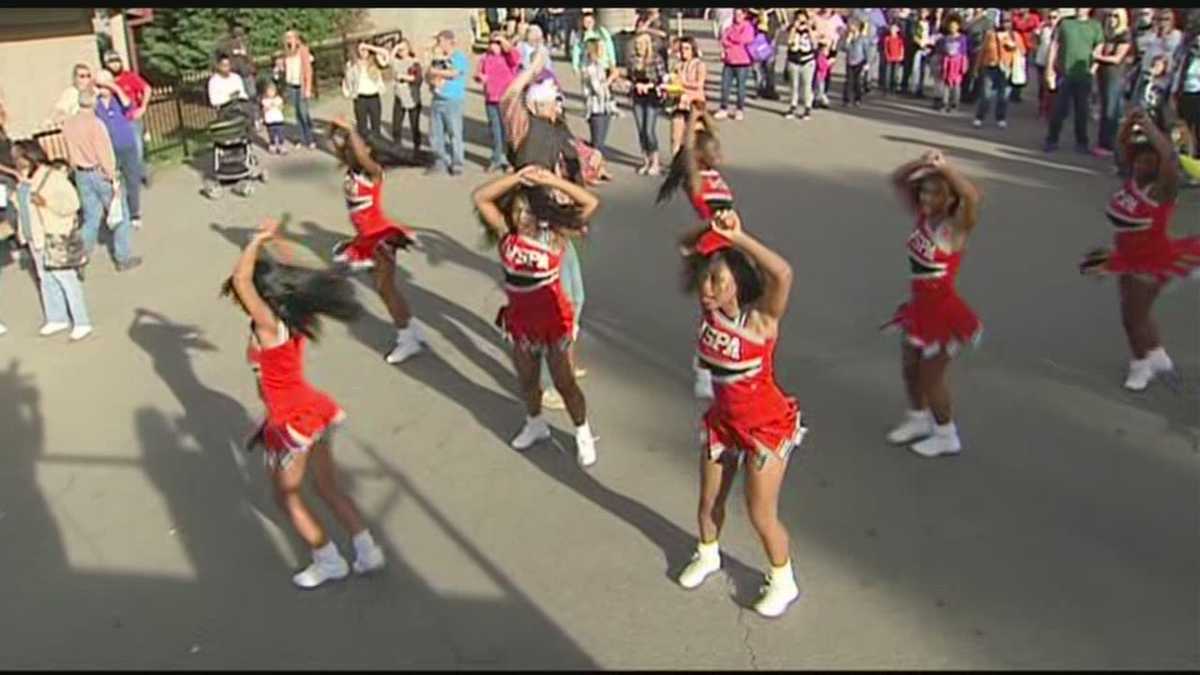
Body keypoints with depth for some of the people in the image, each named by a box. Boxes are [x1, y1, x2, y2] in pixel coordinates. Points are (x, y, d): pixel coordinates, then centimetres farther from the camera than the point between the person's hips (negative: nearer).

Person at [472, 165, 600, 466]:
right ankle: (535, 424, 47)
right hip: (521, 319, 4)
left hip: (553, 319, -4)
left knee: (564, 382, 7)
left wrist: (553, 181, -30)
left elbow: (591, 204, -25)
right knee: (527, 379, 22)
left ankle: (583, 434, 28)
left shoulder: (554, 234, -17)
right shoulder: (506, 233, -9)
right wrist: (516, 178, -25)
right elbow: (480, 197, -18)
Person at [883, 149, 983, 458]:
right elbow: (897, 180, 2)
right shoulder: (923, 216, -3)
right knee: (909, 368, 21)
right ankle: (919, 420, 45)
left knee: (931, 376, 7)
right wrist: (921, 163, -16)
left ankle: (947, 436, 29)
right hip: (920, 307, 7)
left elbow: (972, 195, -42)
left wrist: (943, 167, -38)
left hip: (942, 311, -7)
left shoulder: (956, 228, -22)